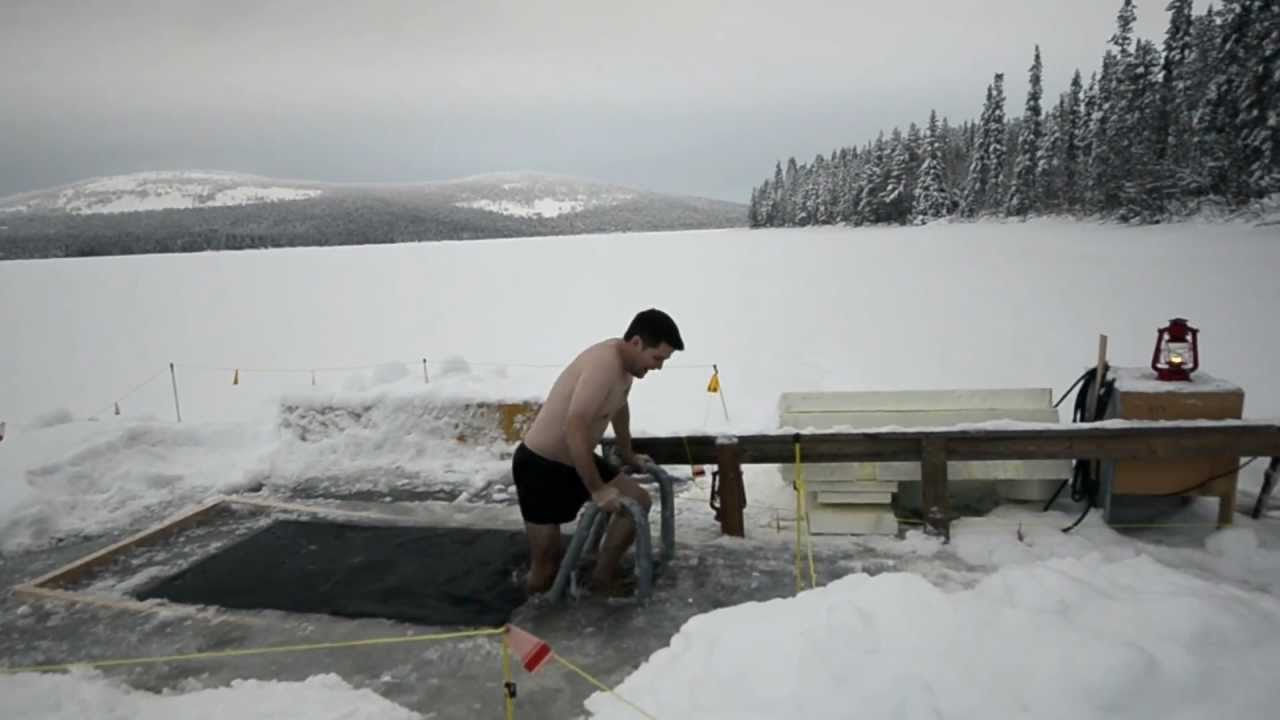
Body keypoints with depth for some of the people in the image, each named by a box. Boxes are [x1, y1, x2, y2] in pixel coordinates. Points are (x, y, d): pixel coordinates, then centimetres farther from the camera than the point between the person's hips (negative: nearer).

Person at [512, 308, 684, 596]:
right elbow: (575, 430, -34)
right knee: (546, 566, 0)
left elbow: (620, 409, 21)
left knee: (638, 501, 5)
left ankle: (602, 580, 17)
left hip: (575, 459, 9)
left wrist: (627, 456, 33)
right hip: (539, 466, -9)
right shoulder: (605, 364, -29)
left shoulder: (625, 361, 1)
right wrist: (597, 489, -26)